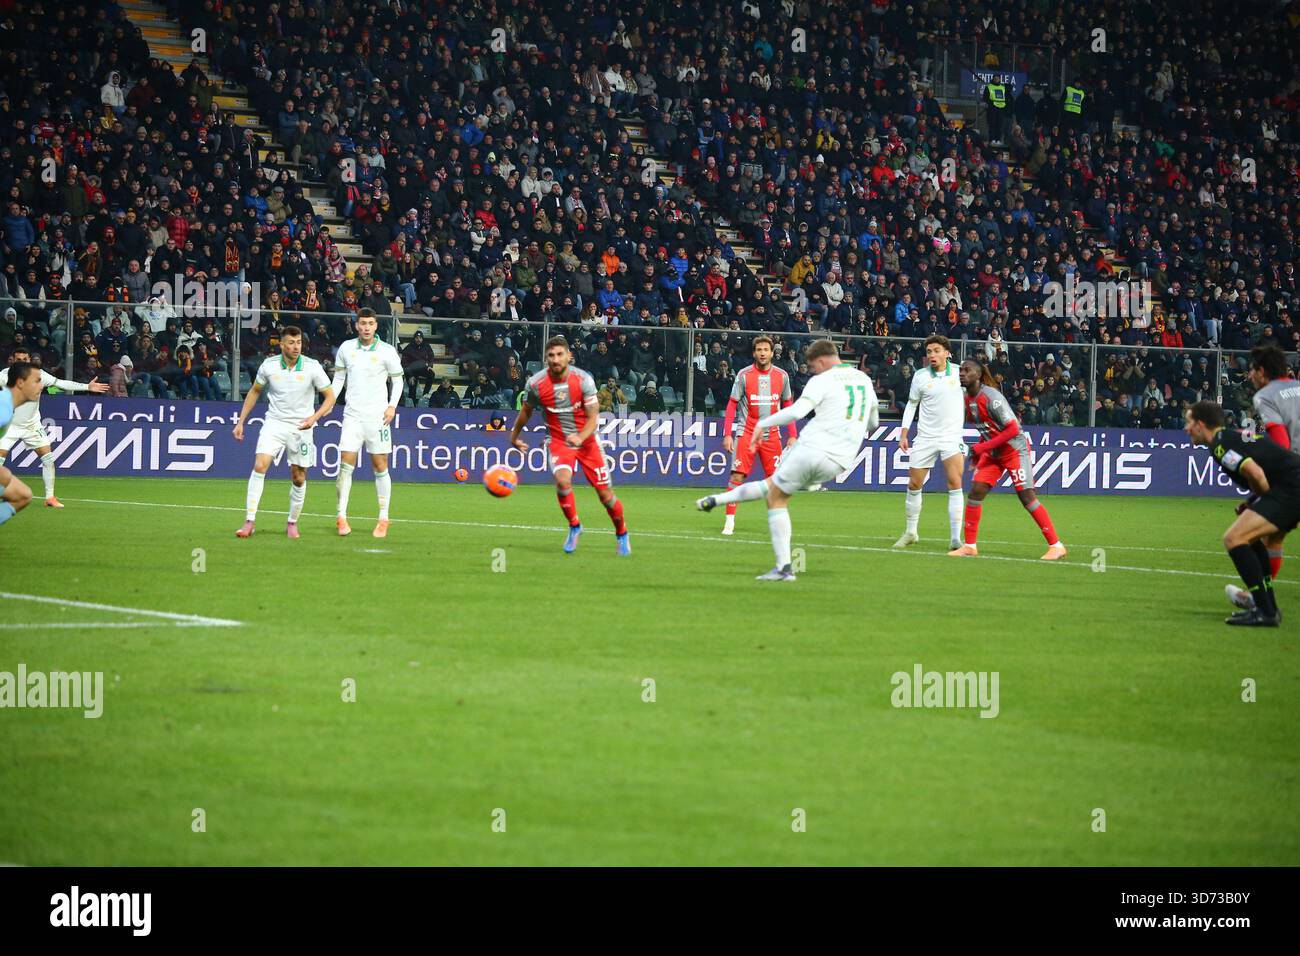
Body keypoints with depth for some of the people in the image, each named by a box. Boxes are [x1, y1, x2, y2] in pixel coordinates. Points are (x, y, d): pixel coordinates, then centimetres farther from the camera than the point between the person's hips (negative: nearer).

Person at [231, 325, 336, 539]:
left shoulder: (312, 367, -8)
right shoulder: (269, 366, -3)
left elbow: (330, 397, -2)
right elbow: (254, 392, 13)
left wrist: (314, 417, -18)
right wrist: (241, 422, 10)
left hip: (301, 427, 0)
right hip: (274, 423, 0)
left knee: (299, 478, 4)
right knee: (259, 466, -18)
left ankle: (292, 523, 24)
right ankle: (249, 523, -17)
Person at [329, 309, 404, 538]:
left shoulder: (387, 351, -2)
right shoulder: (346, 348, 6)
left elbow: (397, 381, 5)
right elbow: (338, 378, 15)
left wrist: (392, 405, -9)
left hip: (377, 416, -2)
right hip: (352, 415, 2)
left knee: (380, 467, 1)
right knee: (346, 465, -8)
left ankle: (383, 519, 8)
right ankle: (342, 518, -7)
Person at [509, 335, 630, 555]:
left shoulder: (583, 380, -15)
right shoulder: (535, 384, -12)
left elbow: (593, 418, -14)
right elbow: (526, 411, 8)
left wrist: (580, 437, -33)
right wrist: (514, 437, 22)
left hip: (587, 441, 0)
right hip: (559, 442, 0)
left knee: (605, 494, -2)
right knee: (562, 480, -29)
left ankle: (622, 534, 25)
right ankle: (574, 527, -4)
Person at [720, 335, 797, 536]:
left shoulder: (781, 376, 4)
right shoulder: (744, 375, -3)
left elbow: (788, 406, 11)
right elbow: (732, 405, 0)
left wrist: (793, 435, 5)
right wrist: (727, 434, -7)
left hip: (771, 436, 2)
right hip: (746, 434, -2)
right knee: (737, 476, -11)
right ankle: (729, 521, -7)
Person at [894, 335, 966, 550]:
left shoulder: (959, 372, -2)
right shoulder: (920, 376, -1)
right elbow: (911, 404, 10)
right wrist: (903, 434, 6)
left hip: (952, 436, -2)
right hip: (925, 437, 2)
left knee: (955, 484, -14)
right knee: (914, 484, 5)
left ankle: (956, 538, -14)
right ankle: (910, 533, 23)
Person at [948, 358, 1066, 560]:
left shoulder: (991, 397, -24)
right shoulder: (968, 399, 2)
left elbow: (1012, 430, -25)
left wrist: (981, 448, -23)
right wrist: (977, 452, 6)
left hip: (1015, 450, -8)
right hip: (993, 453, 8)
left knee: (1027, 498, -10)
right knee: (975, 491, -2)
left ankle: (1056, 545, -3)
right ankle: (970, 546, 5)